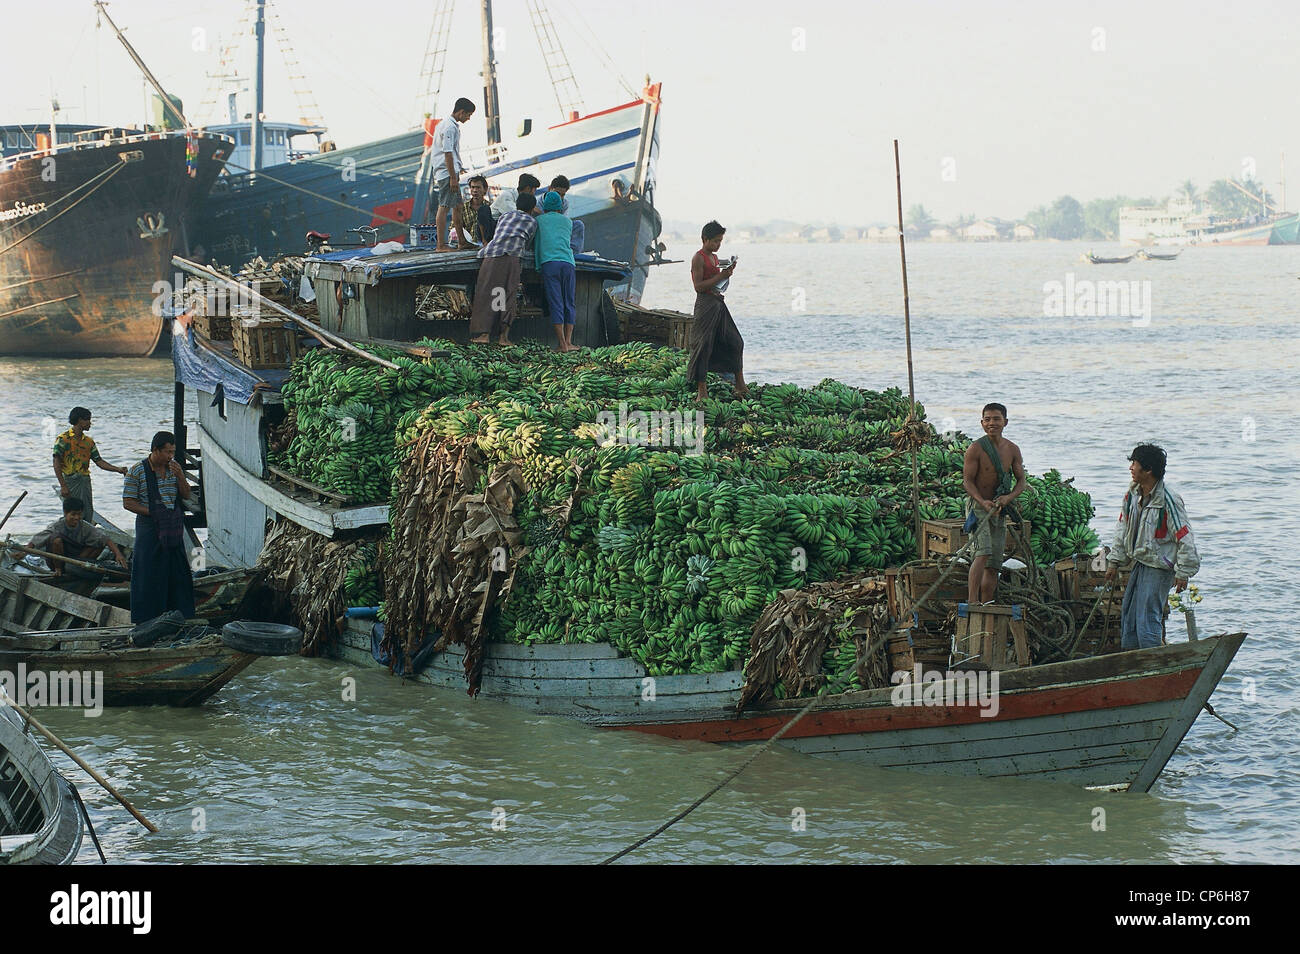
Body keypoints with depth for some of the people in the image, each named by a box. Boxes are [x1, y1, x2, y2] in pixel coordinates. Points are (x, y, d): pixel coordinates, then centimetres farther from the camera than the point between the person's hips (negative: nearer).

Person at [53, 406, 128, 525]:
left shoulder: (89, 441, 14)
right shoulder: (63, 439, -5)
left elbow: (99, 462, 13)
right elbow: (56, 464, -10)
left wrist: (118, 469, -1)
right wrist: (63, 486, -17)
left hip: (85, 482, 6)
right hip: (70, 481, -6)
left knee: (88, 517, 5)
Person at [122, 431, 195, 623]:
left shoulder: (173, 468, 8)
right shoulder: (137, 472, -8)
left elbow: (186, 495, 11)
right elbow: (128, 502, -8)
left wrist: (180, 476, -7)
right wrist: (152, 512, -17)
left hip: (173, 528, 5)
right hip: (149, 528, -5)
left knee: (177, 571, 7)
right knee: (149, 574, -3)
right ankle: (146, 619, 3)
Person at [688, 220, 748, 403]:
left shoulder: (714, 257, 16)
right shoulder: (698, 258, -10)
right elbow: (698, 286, -17)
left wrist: (727, 273, 7)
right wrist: (720, 276, -17)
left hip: (718, 304, 9)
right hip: (705, 304, -9)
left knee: (735, 342, 9)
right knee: (703, 346, -6)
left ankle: (740, 385, 20)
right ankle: (702, 391, -3)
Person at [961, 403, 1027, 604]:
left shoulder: (1012, 450, 6)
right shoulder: (975, 449, -8)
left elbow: (1021, 481, 8)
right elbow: (967, 481, -10)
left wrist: (1008, 497, -13)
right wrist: (983, 502, -25)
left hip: (1000, 510, 6)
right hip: (978, 507, -6)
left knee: (994, 564, 7)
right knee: (983, 552, -25)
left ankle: (986, 605, 15)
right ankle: (972, 601, -30)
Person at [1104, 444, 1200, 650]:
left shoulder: (1168, 500, -21)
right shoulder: (1133, 494, 3)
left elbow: (1184, 537, -18)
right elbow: (1122, 528, 15)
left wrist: (1183, 573, -16)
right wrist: (1114, 561, 15)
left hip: (1160, 567, -9)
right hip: (1140, 563, 9)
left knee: (1147, 620, -11)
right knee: (1128, 615, 15)